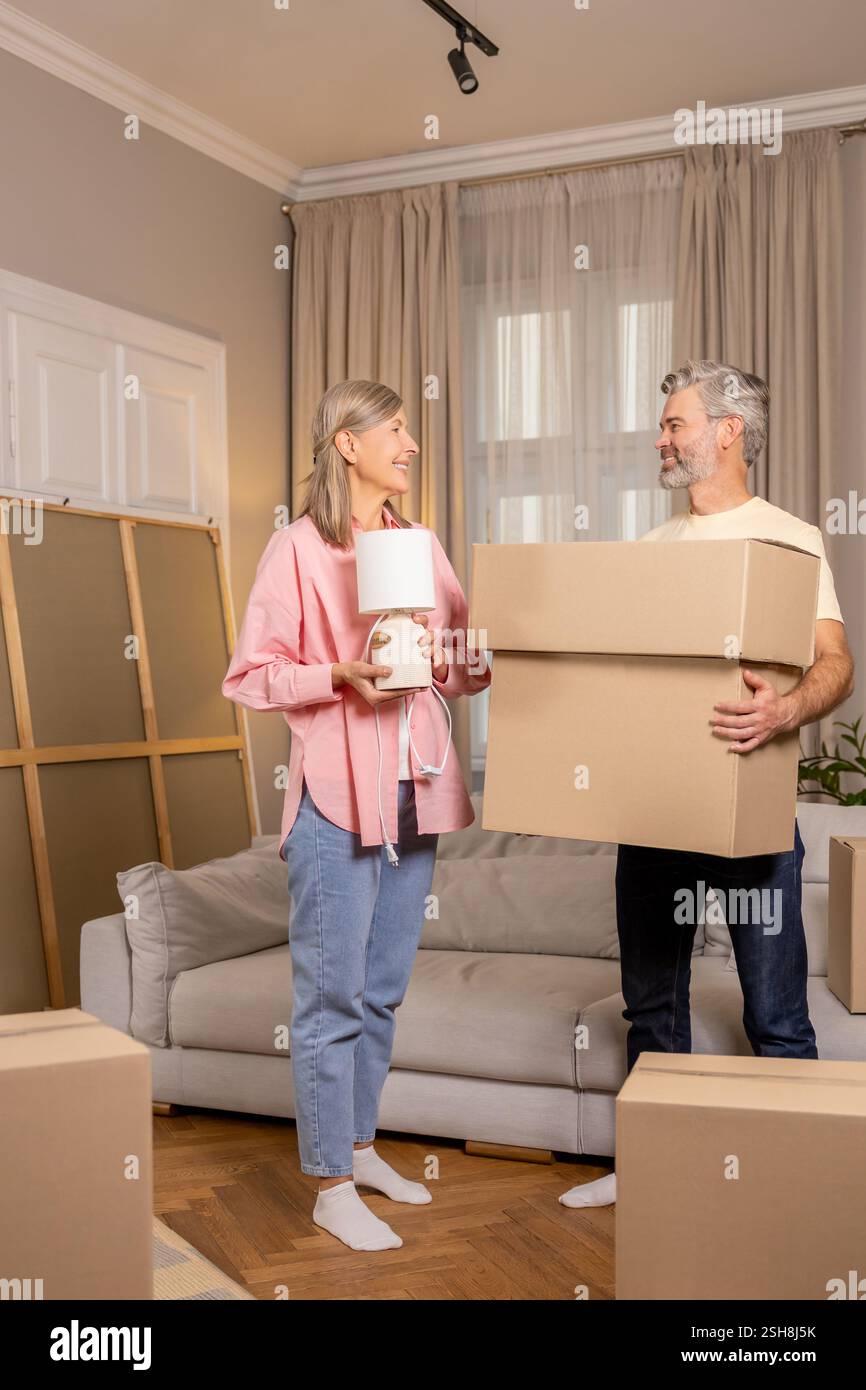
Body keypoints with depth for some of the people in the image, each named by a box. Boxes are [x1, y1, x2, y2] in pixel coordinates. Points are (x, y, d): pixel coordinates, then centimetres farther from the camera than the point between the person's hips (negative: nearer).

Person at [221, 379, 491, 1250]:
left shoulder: (421, 547, 13)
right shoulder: (296, 549, -5)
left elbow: (464, 664, 14)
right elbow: (249, 677, -7)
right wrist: (339, 676, -19)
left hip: (415, 792, 6)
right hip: (336, 795, -6)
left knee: (385, 990, 16)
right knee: (333, 996, 1)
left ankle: (359, 1145, 33)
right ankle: (331, 1186, 15)